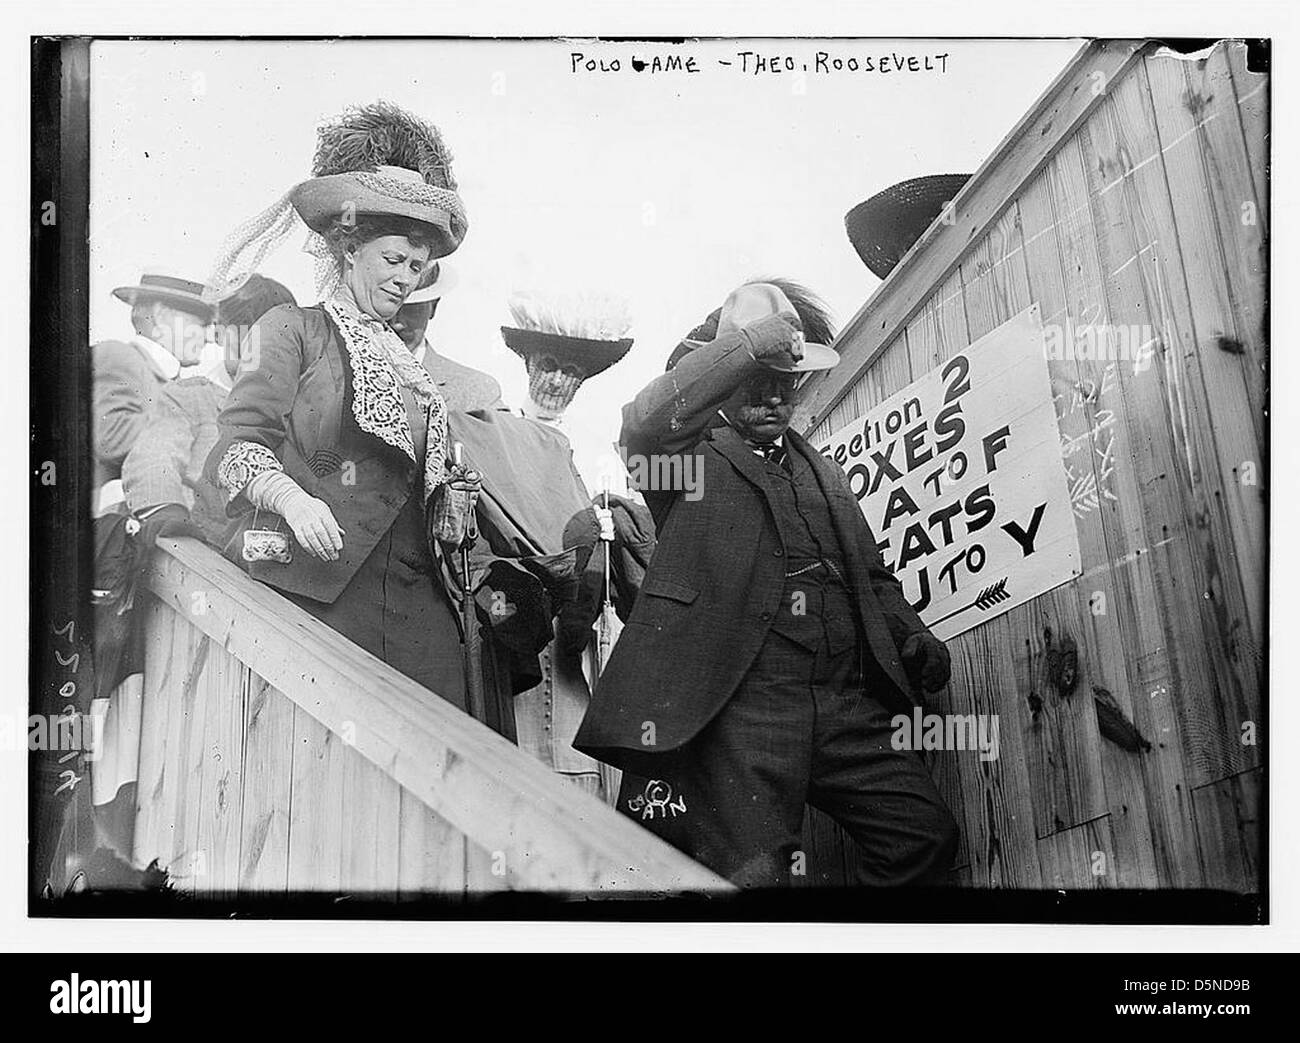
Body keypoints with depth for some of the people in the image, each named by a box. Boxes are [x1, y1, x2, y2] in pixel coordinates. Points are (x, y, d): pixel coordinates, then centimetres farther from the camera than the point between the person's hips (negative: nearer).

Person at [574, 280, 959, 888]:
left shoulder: (821, 471, 27)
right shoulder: (694, 450, 10)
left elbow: (871, 573, 29)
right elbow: (644, 422, -14)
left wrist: (908, 634, 9)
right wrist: (760, 338, -15)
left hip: (844, 700, 6)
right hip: (743, 698, -5)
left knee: (926, 835, -3)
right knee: (755, 876, -14)